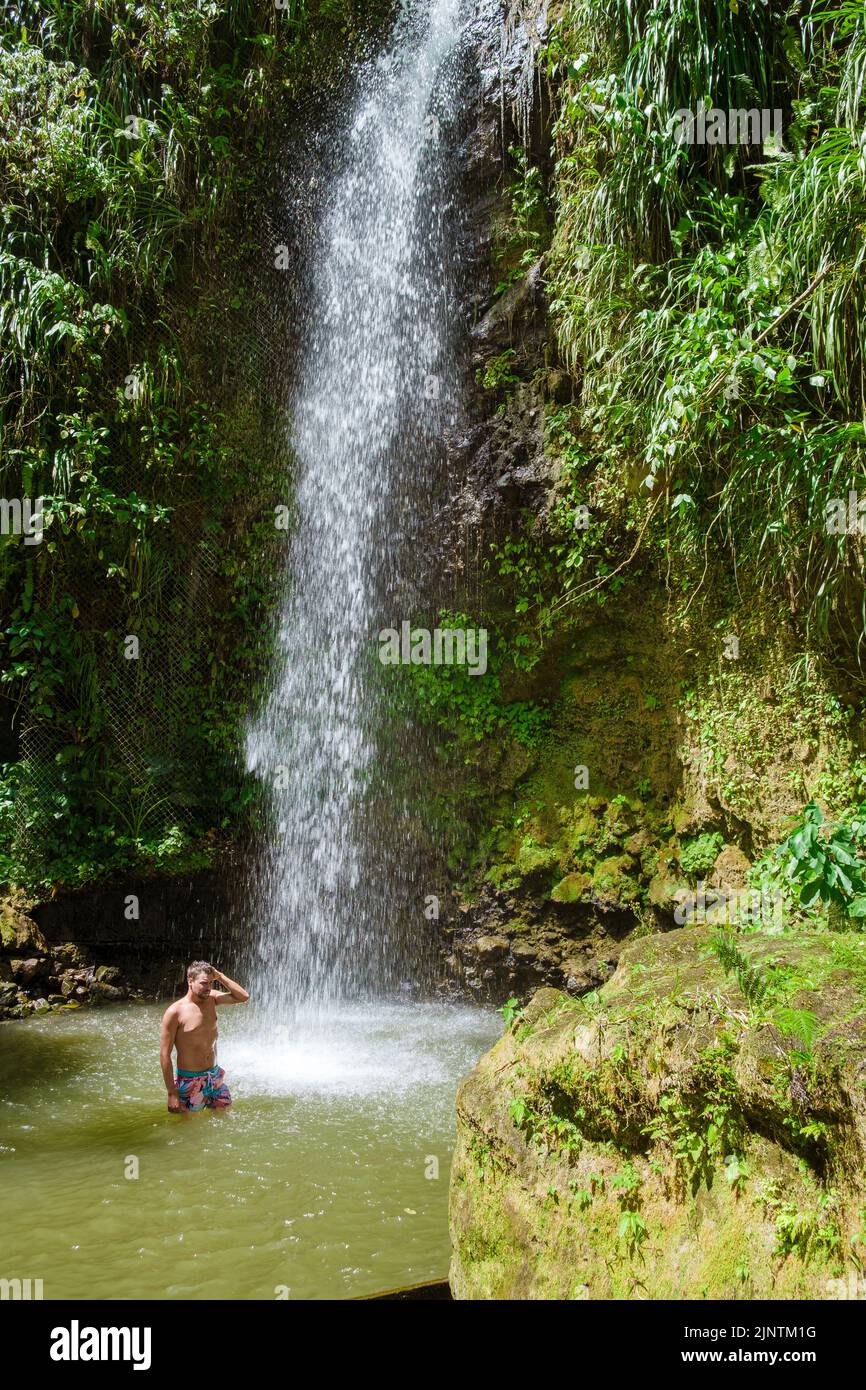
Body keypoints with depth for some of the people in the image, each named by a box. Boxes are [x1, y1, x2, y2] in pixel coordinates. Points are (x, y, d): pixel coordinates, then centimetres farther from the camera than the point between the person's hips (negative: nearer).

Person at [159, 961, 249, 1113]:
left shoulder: (211, 998, 2)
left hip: (215, 1075, 6)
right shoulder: (175, 1012, -16)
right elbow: (164, 1055, -15)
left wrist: (219, 976, -7)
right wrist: (172, 1093, -18)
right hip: (190, 1080, -6)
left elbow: (243, 997, 2)